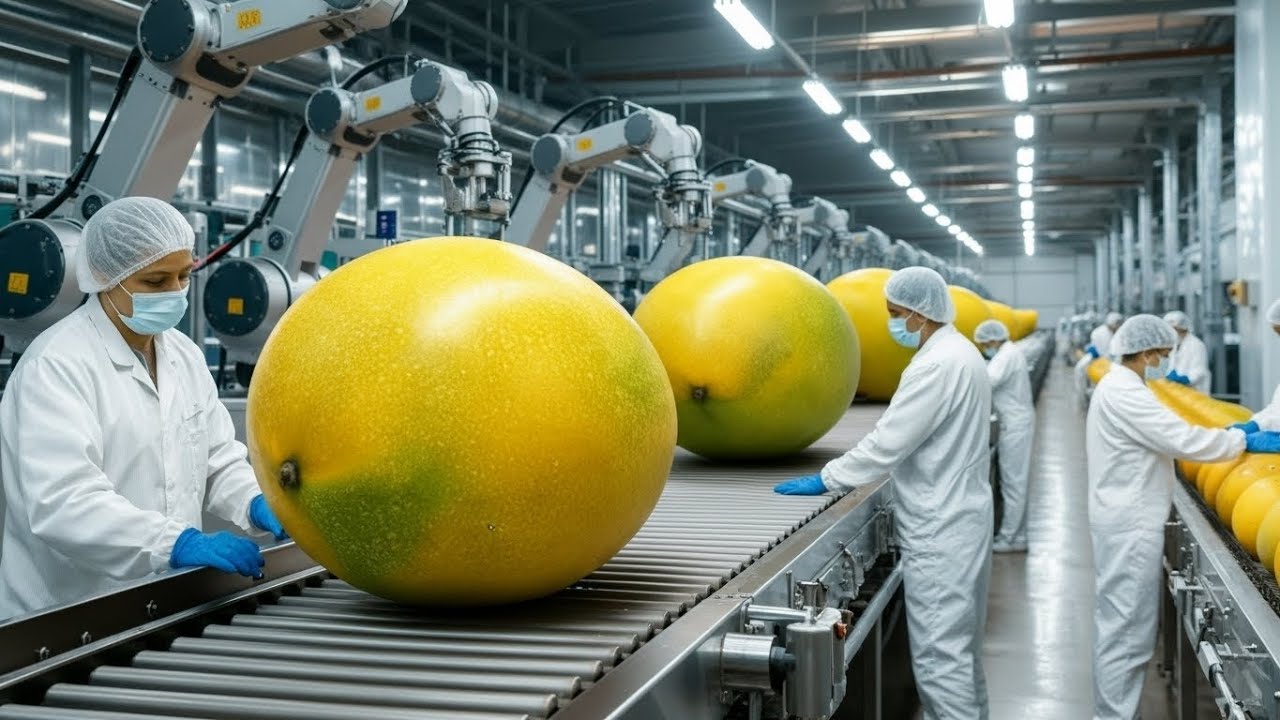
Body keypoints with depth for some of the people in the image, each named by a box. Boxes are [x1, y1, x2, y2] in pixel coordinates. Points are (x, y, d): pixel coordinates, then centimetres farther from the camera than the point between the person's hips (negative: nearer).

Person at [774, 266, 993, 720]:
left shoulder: (937, 365, -21)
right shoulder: (958, 352, 12)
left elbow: (887, 443, -23)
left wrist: (826, 481, -14)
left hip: (940, 531, -11)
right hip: (955, 518, 11)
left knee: (940, 653, -5)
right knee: (959, 646, 18)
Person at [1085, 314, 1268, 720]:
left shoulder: (1117, 387, 15)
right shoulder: (1124, 393, -20)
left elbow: (1163, 436, 18)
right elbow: (1182, 441, -23)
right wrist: (1244, 441, -13)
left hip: (1123, 521, 11)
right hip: (1129, 525, -11)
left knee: (1118, 624, 16)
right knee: (1126, 628, -5)